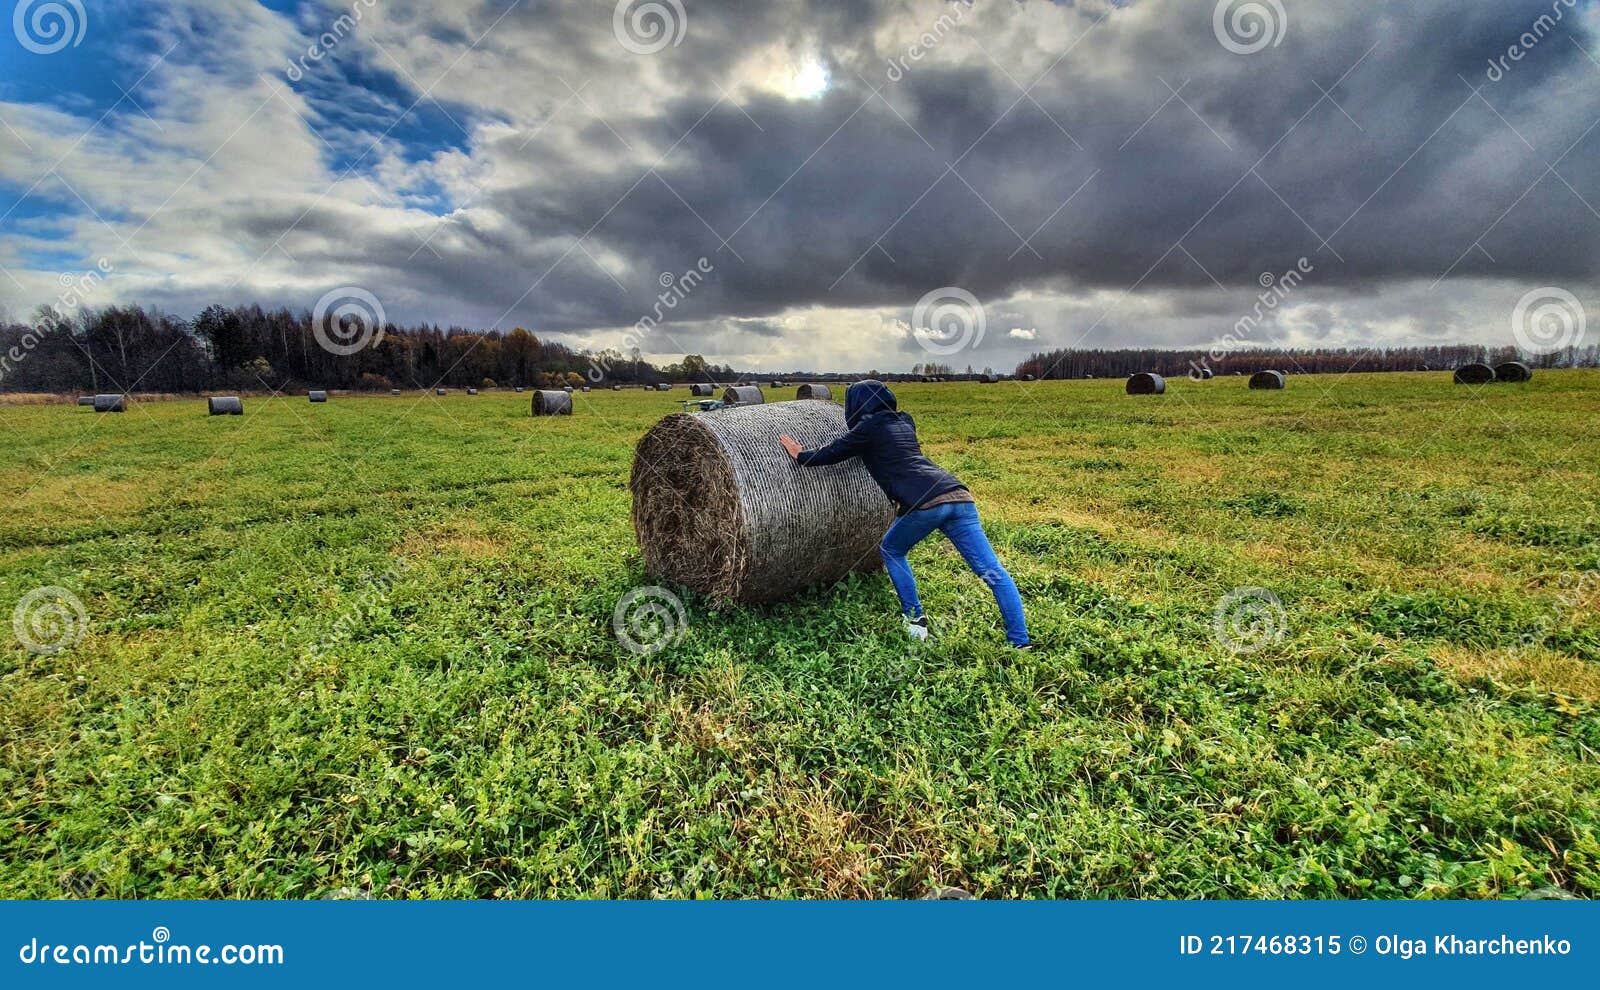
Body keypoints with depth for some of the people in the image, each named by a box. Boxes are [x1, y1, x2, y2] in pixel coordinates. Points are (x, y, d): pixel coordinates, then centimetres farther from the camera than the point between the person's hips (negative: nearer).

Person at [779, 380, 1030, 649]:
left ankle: (915, 621, 20)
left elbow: (832, 453, 18)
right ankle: (1020, 645, 0)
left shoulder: (869, 426, 10)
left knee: (891, 550, 22)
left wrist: (800, 455, 35)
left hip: (925, 503, -6)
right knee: (994, 573, 3)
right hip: (958, 494, 6)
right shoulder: (904, 421, 29)